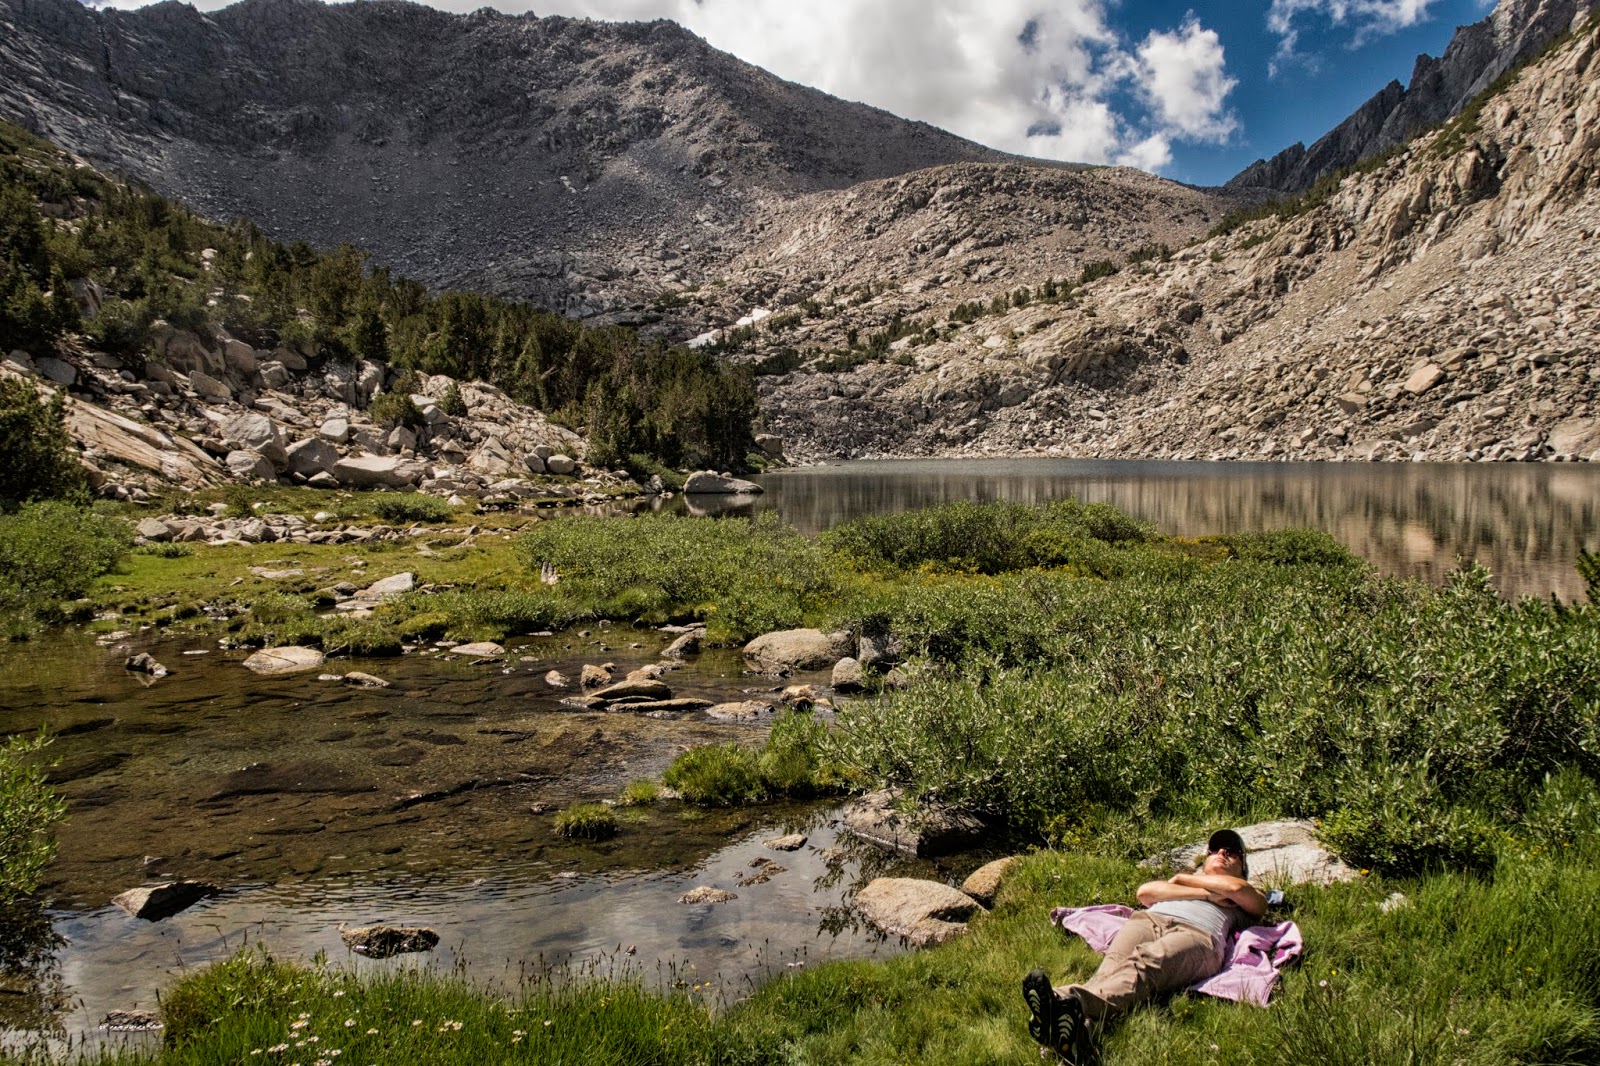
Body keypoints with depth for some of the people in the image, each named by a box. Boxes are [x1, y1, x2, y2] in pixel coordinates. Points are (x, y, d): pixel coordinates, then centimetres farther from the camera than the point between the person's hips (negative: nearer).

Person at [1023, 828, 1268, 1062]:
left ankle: (1076, 1003, -68)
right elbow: (1145, 891, 18)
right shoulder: (1177, 881, 43)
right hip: (1148, 919, 4)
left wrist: (1183, 878, 21)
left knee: (1145, 964, -38)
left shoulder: (1252, 899, 37)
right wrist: (1206, 894, 13)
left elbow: (1235, 887, 10)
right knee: (1115, 963, -33)